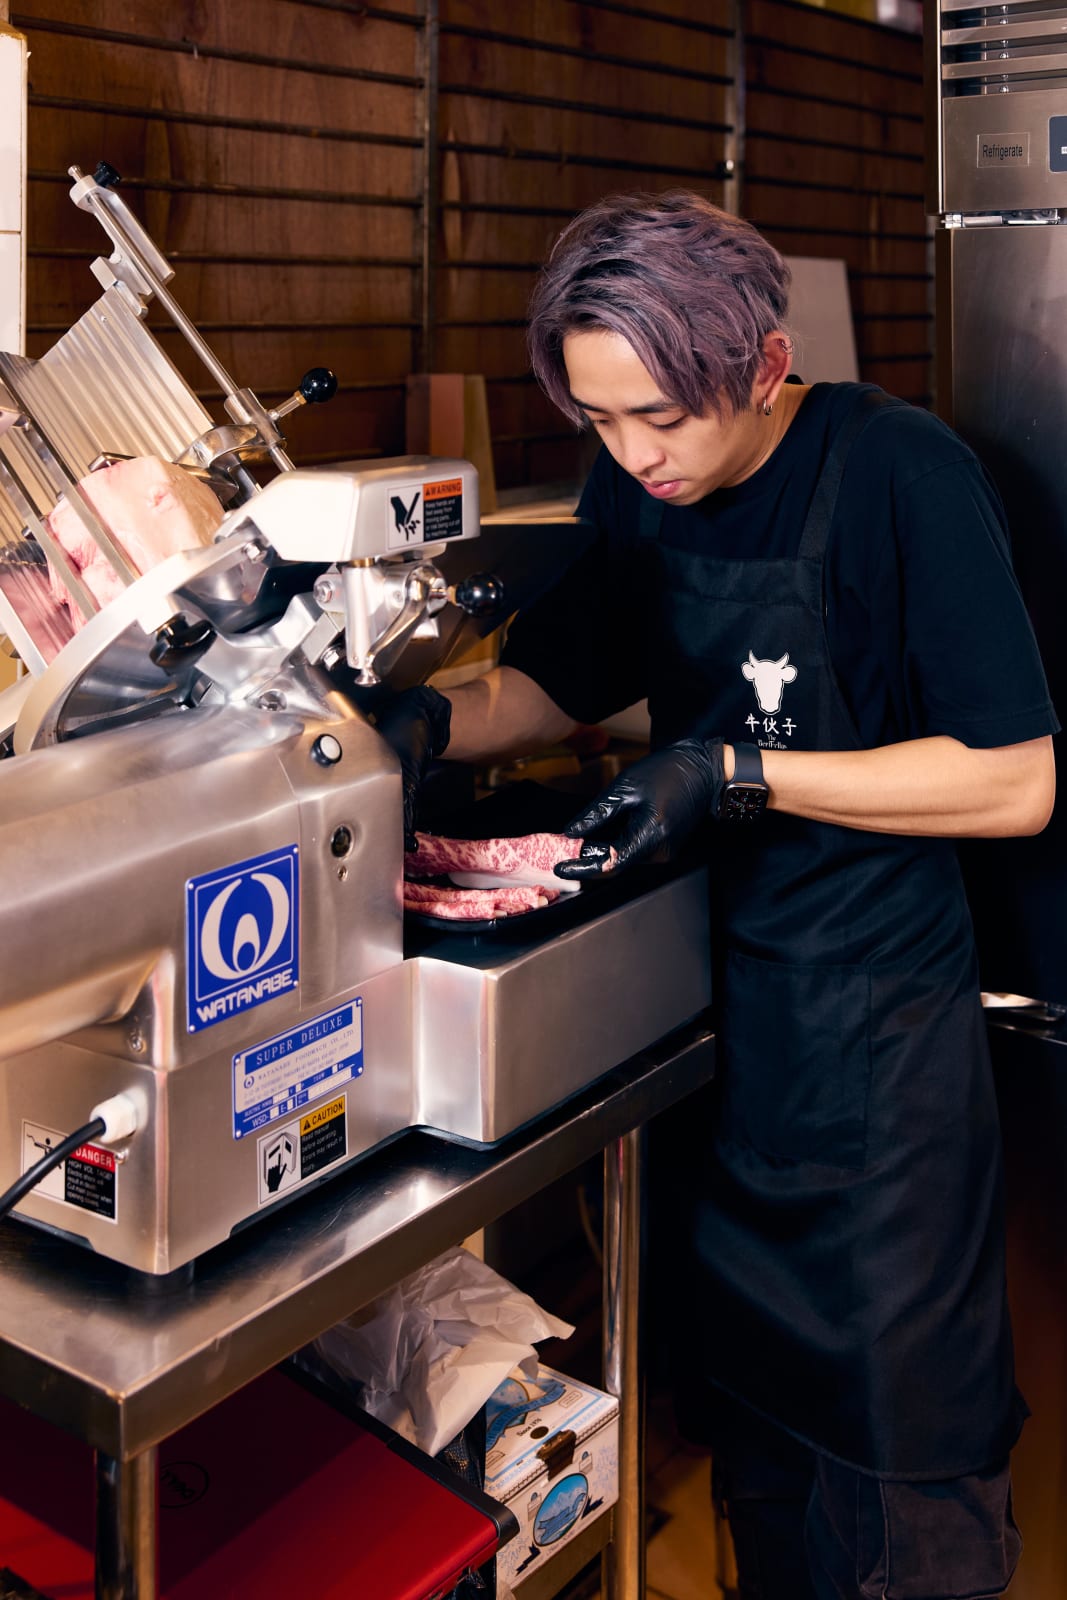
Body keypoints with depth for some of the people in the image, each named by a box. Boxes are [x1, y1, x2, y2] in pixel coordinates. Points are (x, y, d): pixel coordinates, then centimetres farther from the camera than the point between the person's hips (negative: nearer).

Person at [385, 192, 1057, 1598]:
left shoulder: (899, 475, -18)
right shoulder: (638, 490, 0)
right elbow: (556, 681, 12)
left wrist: (739, 774, -24)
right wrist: (438, 721, -9)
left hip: (873, 1020, -5)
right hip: (711, 986, 6)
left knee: (899, 1440, 9)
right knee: (742, 1379, 19)